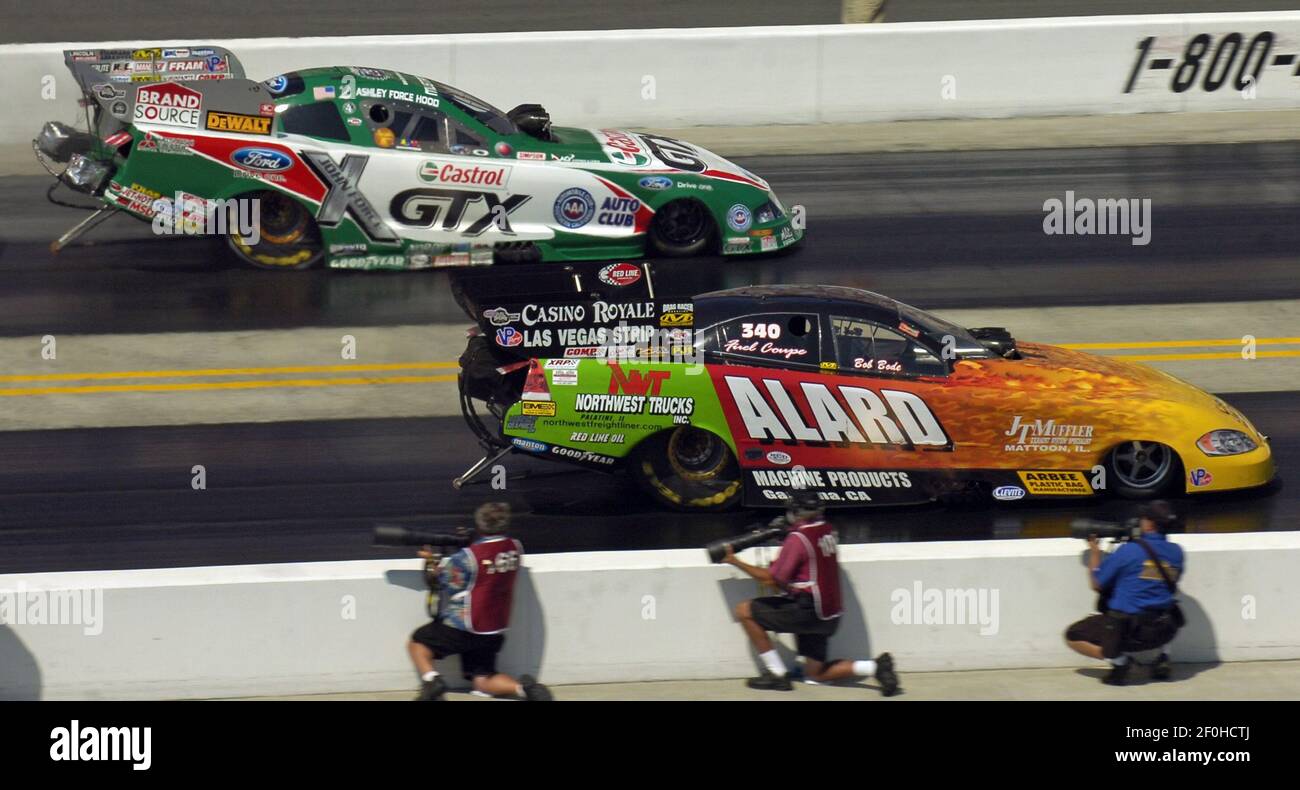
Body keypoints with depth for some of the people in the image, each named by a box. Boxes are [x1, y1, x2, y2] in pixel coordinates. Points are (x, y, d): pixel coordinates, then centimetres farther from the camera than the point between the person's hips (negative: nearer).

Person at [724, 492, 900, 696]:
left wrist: (736, 561, -1)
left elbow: (771, 579, -11)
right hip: (830, 615, 8)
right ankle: (875, 667, -1)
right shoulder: (828, 531, 9)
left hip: (807, 612, -8)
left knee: (745, 610, 0)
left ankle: (776, 674, -1)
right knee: (815, 673, 16)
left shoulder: (798, 538, -14)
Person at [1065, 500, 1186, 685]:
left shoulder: (1128, 551, -12)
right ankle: (1162, 657, 16)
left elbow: (1097, 584, -1)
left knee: (1073, 637, 12)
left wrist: (1094, 552, 12)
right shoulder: (1176, 552, 1)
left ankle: (1117, 658, -8)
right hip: (1165, 632, 5)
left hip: (1129, 632, -5)